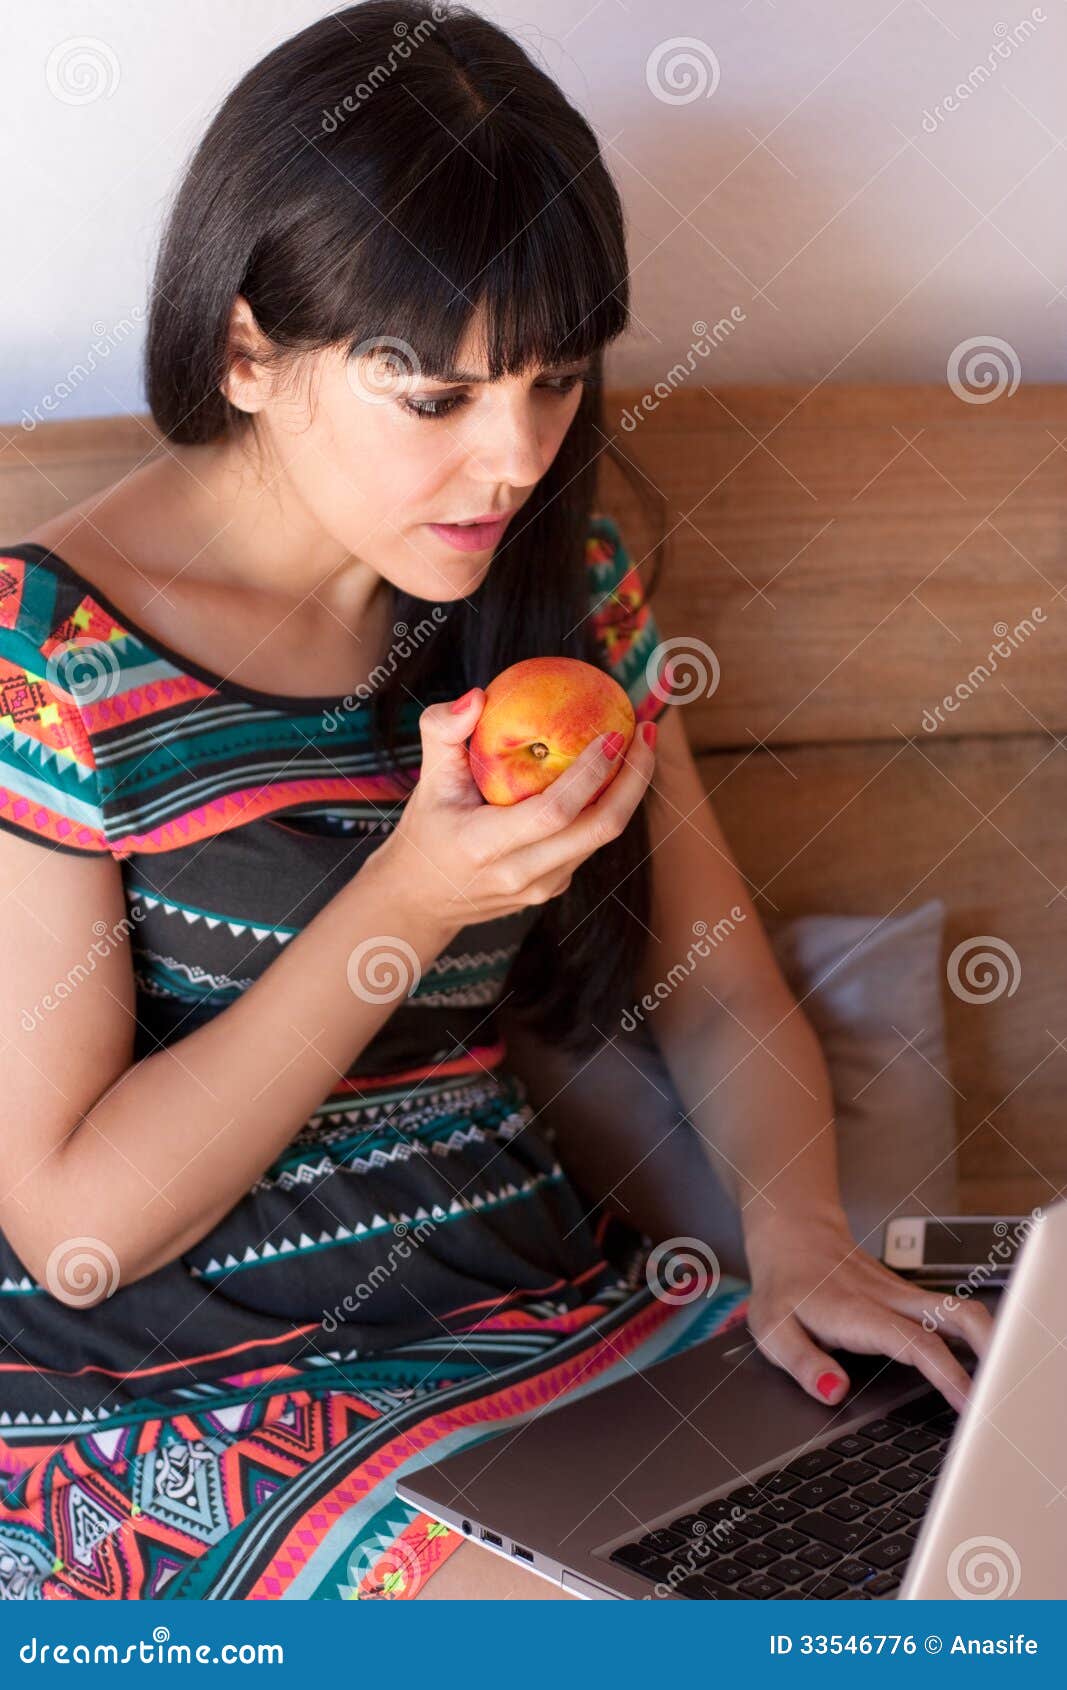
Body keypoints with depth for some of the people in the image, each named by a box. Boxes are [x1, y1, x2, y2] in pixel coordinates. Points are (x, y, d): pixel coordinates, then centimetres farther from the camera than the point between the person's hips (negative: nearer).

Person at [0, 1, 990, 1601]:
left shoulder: (563, 587, 5)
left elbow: (729, 992, 10)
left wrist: (798, 1232, -12)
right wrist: (407, 906, -22)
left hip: (534, 1307, 6)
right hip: (181, 1383, -5)